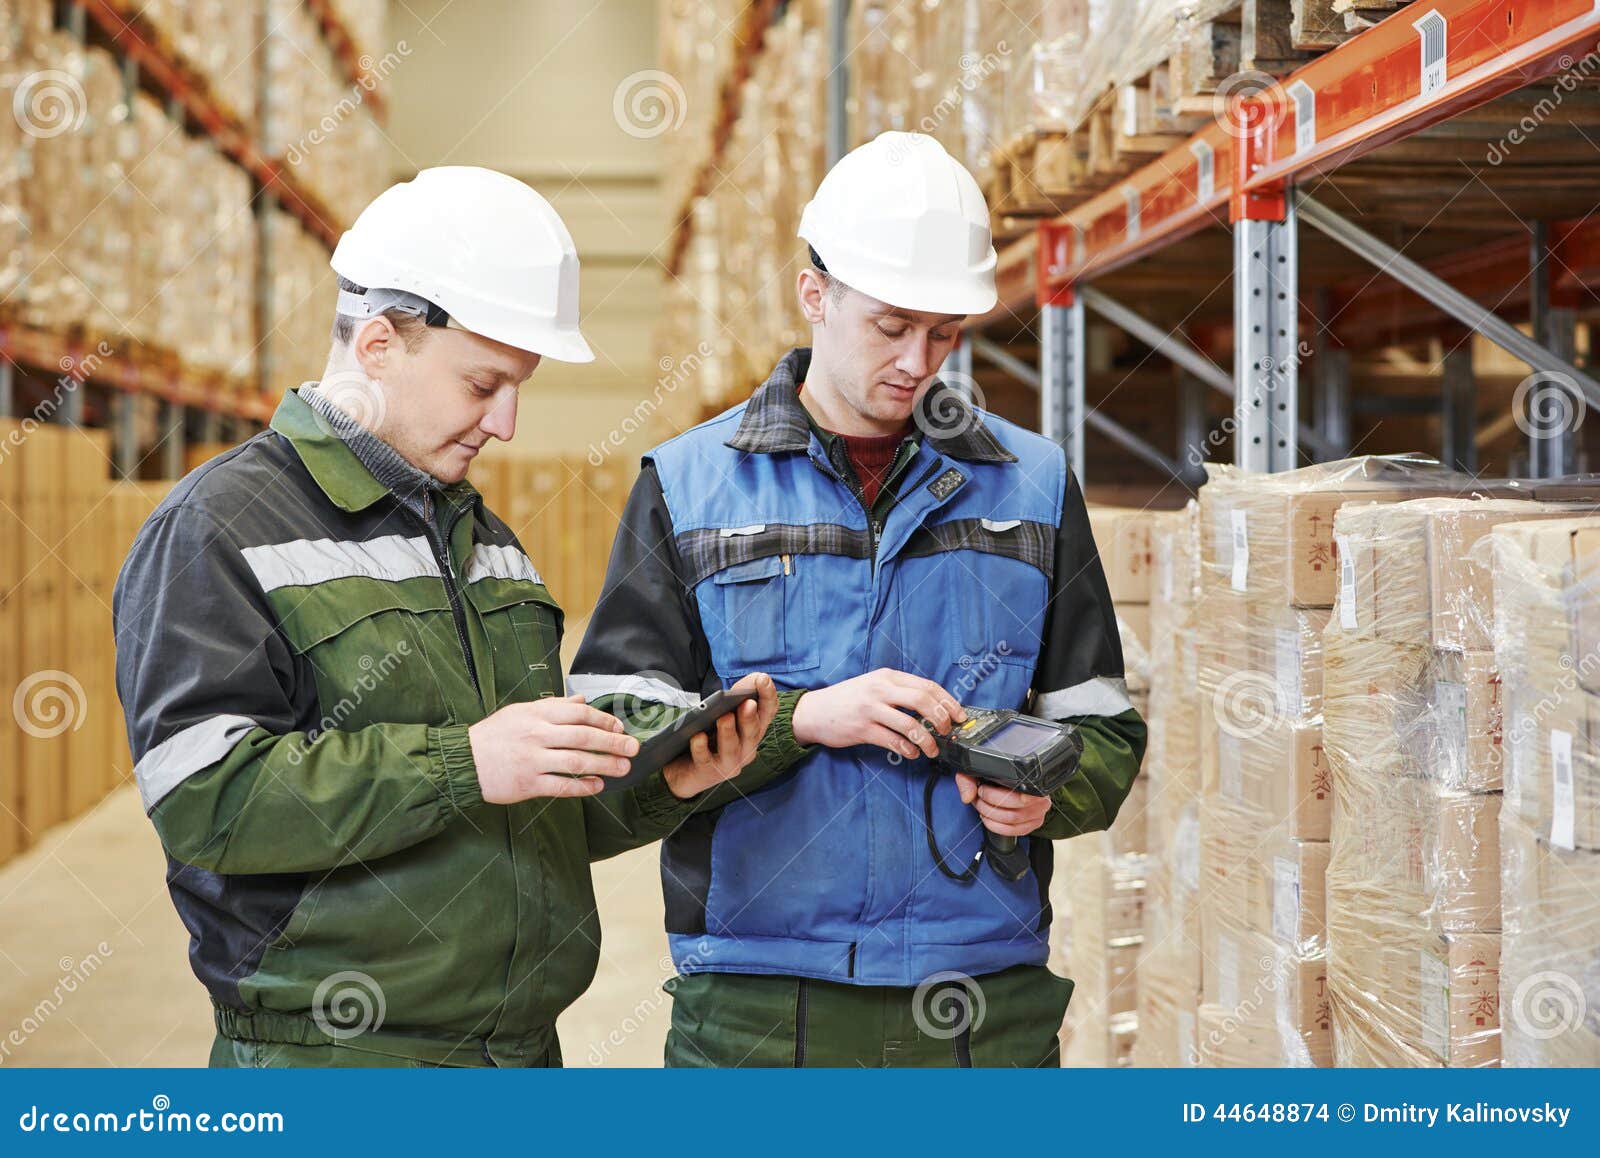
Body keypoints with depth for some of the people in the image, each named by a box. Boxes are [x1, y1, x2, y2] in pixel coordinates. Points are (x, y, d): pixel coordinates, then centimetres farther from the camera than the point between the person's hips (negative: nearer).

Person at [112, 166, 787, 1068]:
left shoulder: (483, 535, 17)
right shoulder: (217, 528, -7)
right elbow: (206, 799, -20)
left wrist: (664, 782, 1)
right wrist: (461, 764, -25)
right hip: (332, 1056, -7)